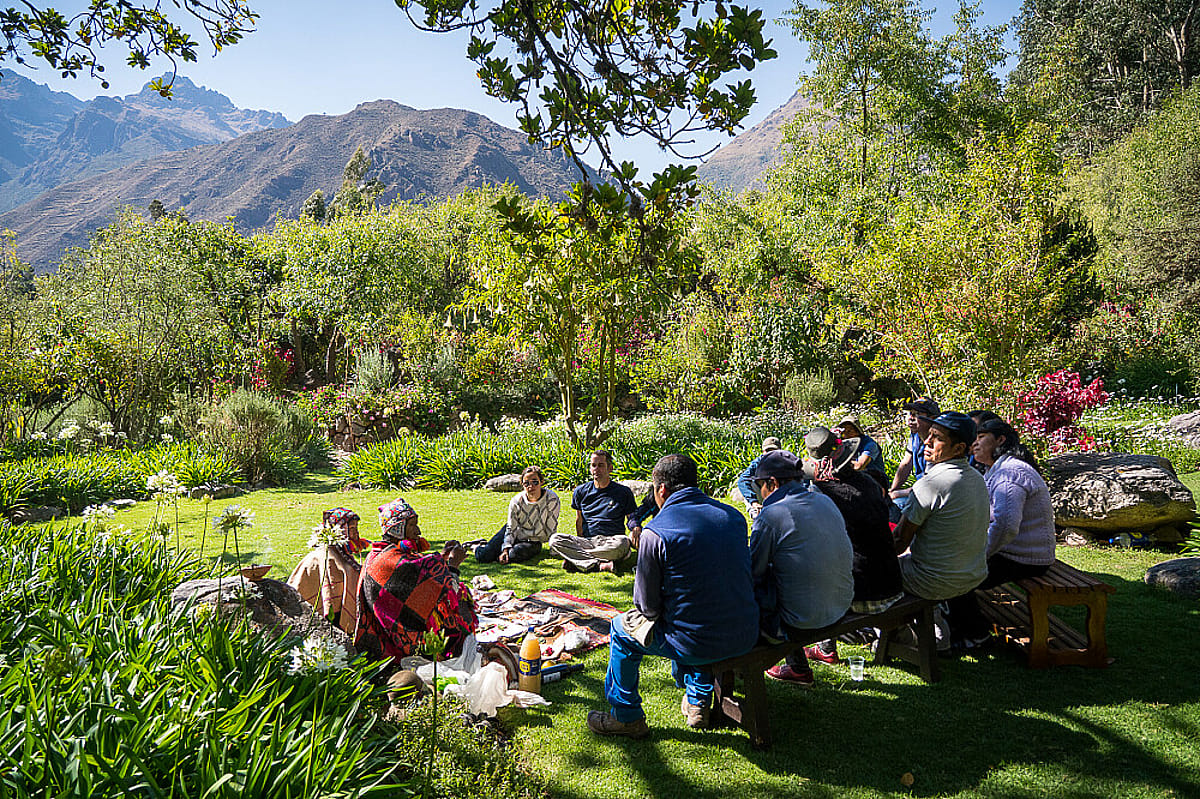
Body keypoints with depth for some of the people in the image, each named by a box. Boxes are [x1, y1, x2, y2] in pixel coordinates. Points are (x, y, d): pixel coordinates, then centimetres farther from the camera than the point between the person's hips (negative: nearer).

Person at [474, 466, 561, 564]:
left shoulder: (552, 499, -21)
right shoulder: (516, 501, -14)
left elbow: (551, 531, -11)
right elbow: (511, 529, -7)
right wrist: (506, 549, -18)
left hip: (533, 542, -2)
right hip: (514, 536, 2)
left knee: (513, 555, -33)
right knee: (483, 557, -11)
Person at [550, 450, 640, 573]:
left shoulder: (623, 492, 8)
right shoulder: (580, 491, 14)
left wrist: (636, 530, -11)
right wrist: (580, 544, 8)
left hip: (612, 541, -2)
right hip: (588, 541, 2)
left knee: (622, 543, -39)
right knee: (555, 539, -24)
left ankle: (575, 560, -28)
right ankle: (600, 565, -35)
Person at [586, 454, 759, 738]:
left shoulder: (655, 531, -15)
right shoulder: (734, 516, 2)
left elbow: (647, 605, -9)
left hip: (697, 644, -6)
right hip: (745, 637, 6)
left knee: (621, 629, 19)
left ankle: (626, 717, 29)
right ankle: (698, 701, 39)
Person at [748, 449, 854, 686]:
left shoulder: (770, 516, -17)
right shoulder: (826, 502, 5)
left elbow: (753, 573, -10)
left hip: (801, 619, -7)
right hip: (842, 606, 8)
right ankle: (795, 665, 32)